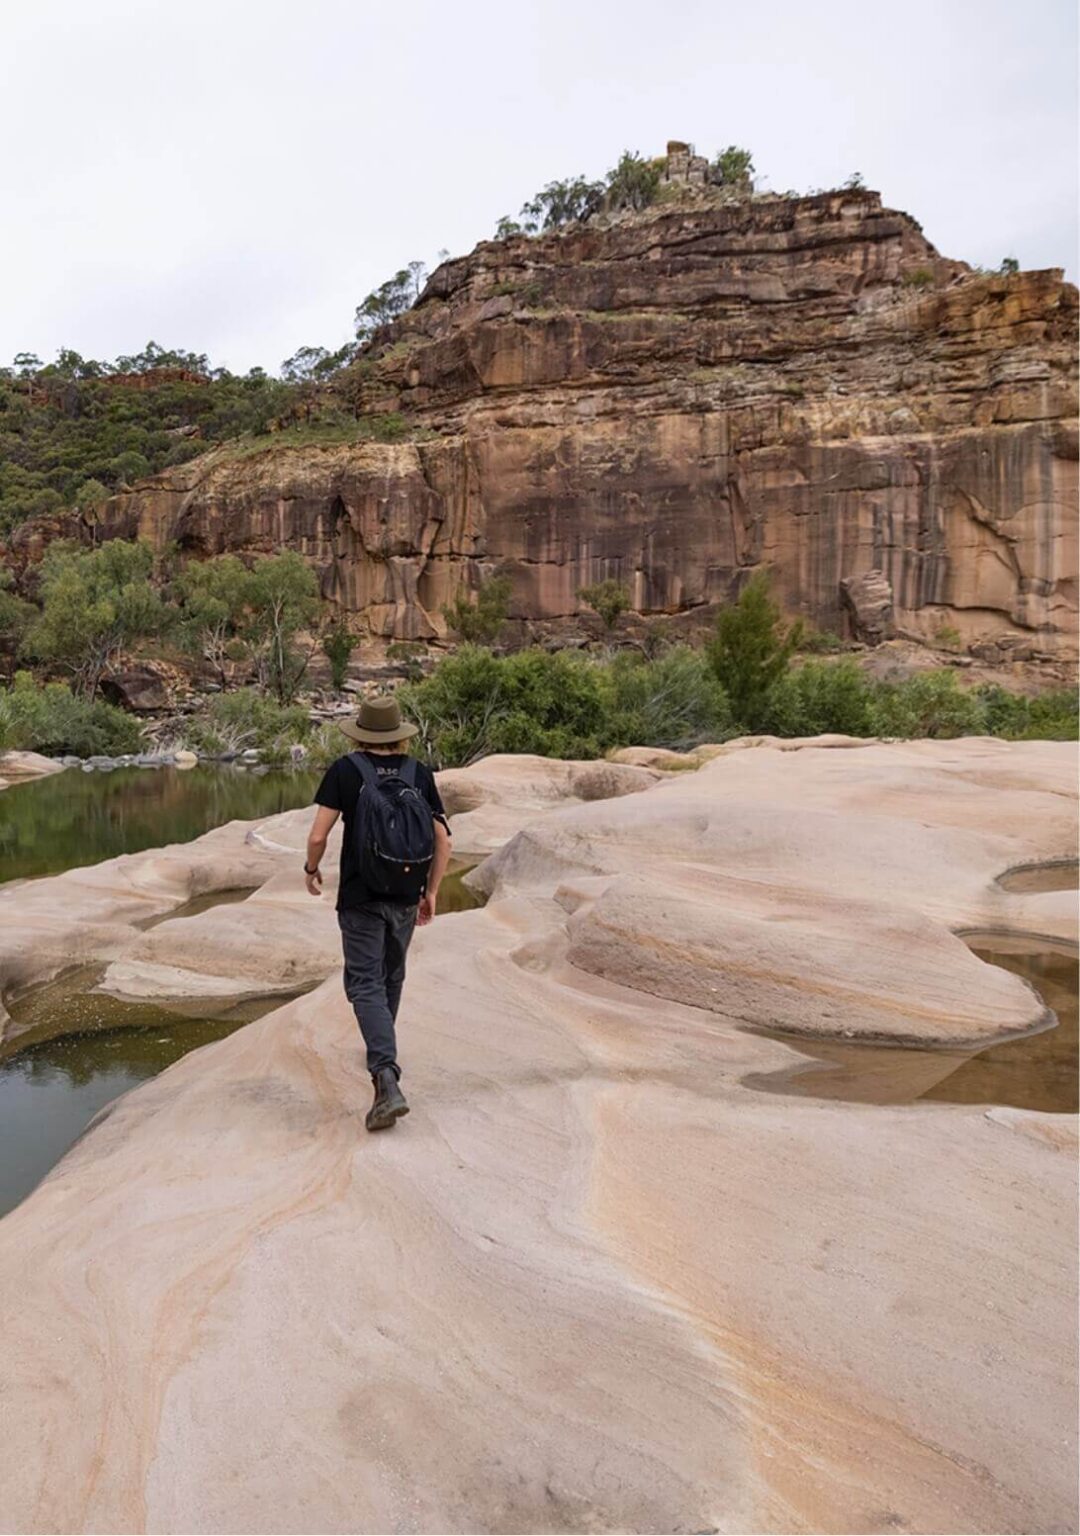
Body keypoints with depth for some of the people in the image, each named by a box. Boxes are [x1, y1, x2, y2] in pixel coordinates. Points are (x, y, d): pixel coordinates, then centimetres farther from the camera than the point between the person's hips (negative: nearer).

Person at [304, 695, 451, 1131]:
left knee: (366, 984, -3)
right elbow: (443, 841, 1)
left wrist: (311, 870, 11)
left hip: (360, 895, -4)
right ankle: (382, 1048, 42)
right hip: (405, 896, 4)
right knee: (392, 977, 22)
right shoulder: (419, 773, 2)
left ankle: (387, 1079, -18)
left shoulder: (344, 771, -6)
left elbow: (318, 835, -9)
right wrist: (431, 892, 12)